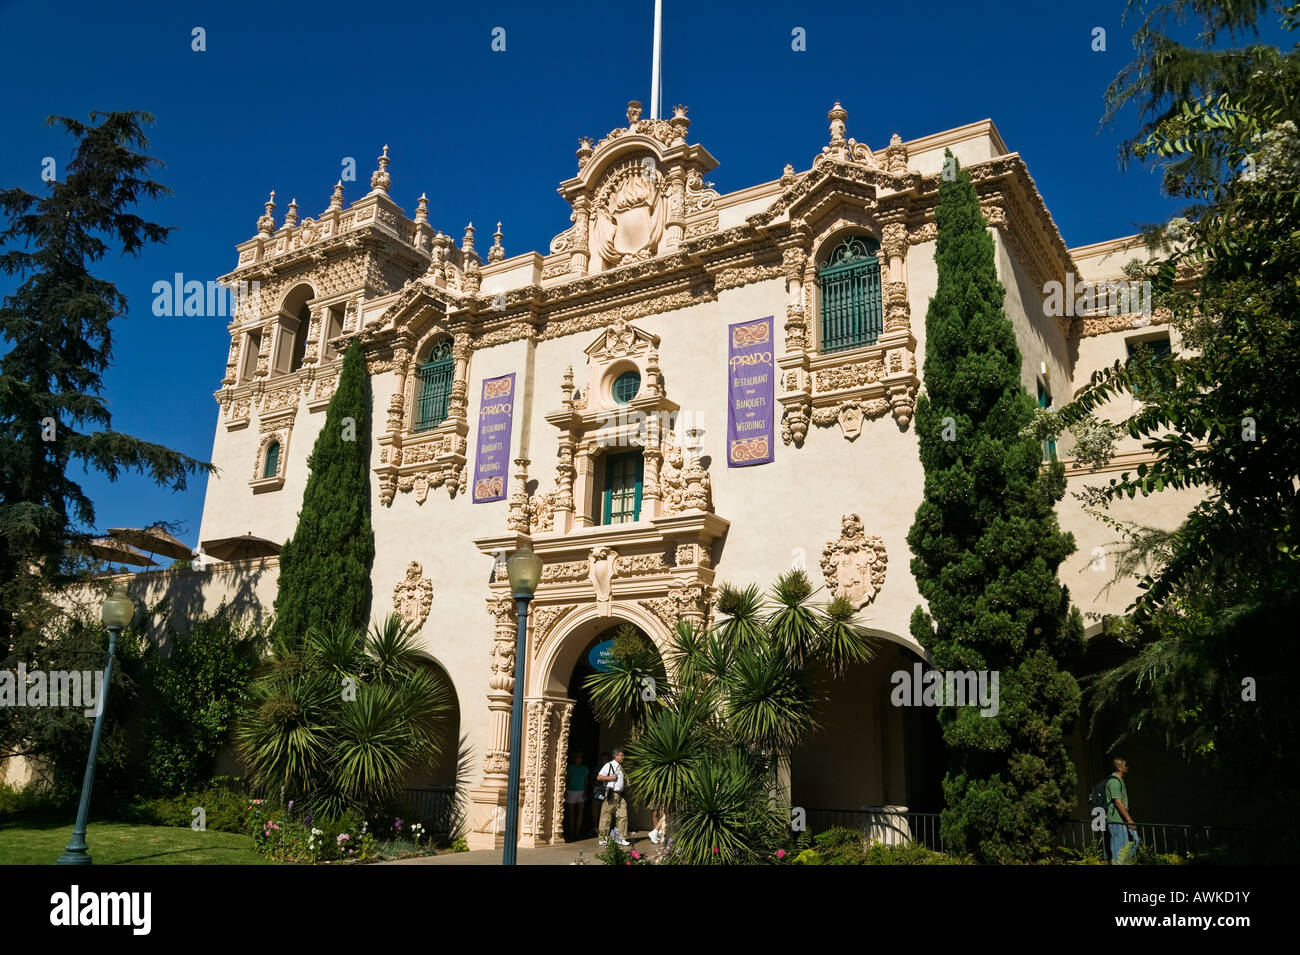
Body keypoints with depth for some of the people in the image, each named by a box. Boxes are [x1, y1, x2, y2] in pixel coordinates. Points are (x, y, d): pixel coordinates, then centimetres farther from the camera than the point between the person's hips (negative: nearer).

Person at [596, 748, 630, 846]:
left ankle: (619, 838, 9)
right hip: (611, 794, -7)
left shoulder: (620, 767, 17)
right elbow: (599, 777, -11)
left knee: (623, 816, 2)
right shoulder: (609, 765, -7)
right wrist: (610, 777, -15)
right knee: (606, 817, -1)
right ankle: (603, 839, 7)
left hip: (620, 795, 8)